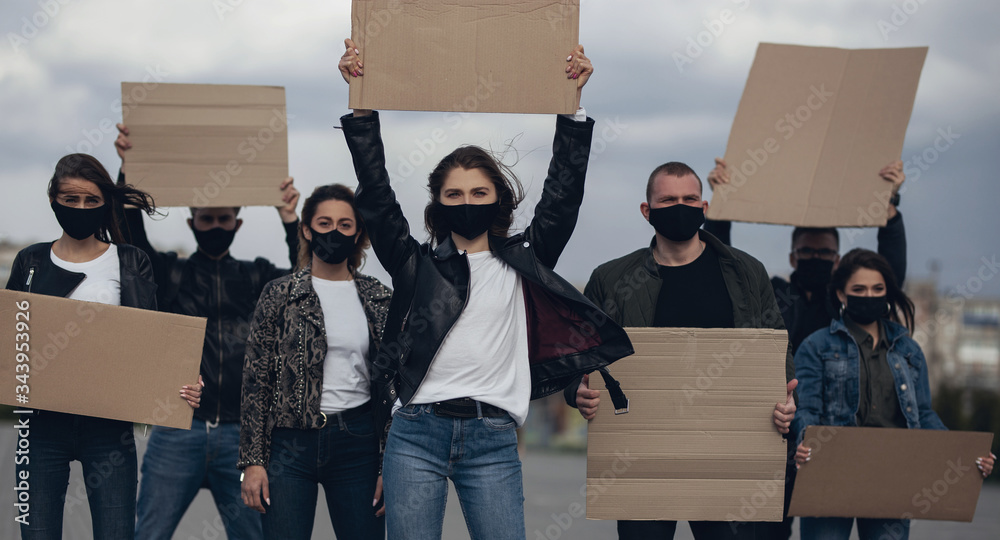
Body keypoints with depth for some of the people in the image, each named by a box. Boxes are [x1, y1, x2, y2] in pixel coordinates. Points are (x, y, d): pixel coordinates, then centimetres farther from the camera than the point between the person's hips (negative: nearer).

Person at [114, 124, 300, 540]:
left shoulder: (256, 278, 14)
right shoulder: (168, 273, 10)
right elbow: (130, 237, -4)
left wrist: (291, 223, -14)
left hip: (242, 434, 1)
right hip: (178, 431, -1)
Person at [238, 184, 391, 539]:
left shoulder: (379, 300, 7)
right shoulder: (280, 295, 3)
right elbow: (256, 380, 2)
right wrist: (252, 460, -4)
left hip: (357, 443, 2)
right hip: (291, 442, -1)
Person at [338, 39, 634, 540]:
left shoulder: (522, 262, 14)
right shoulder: (417, 263, 11)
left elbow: (562, 197, 8)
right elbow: (376, 197, 5)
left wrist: (572, 105, 3)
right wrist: (362, 110, 0)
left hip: (493, 440, 0)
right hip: (416, 432, 0)